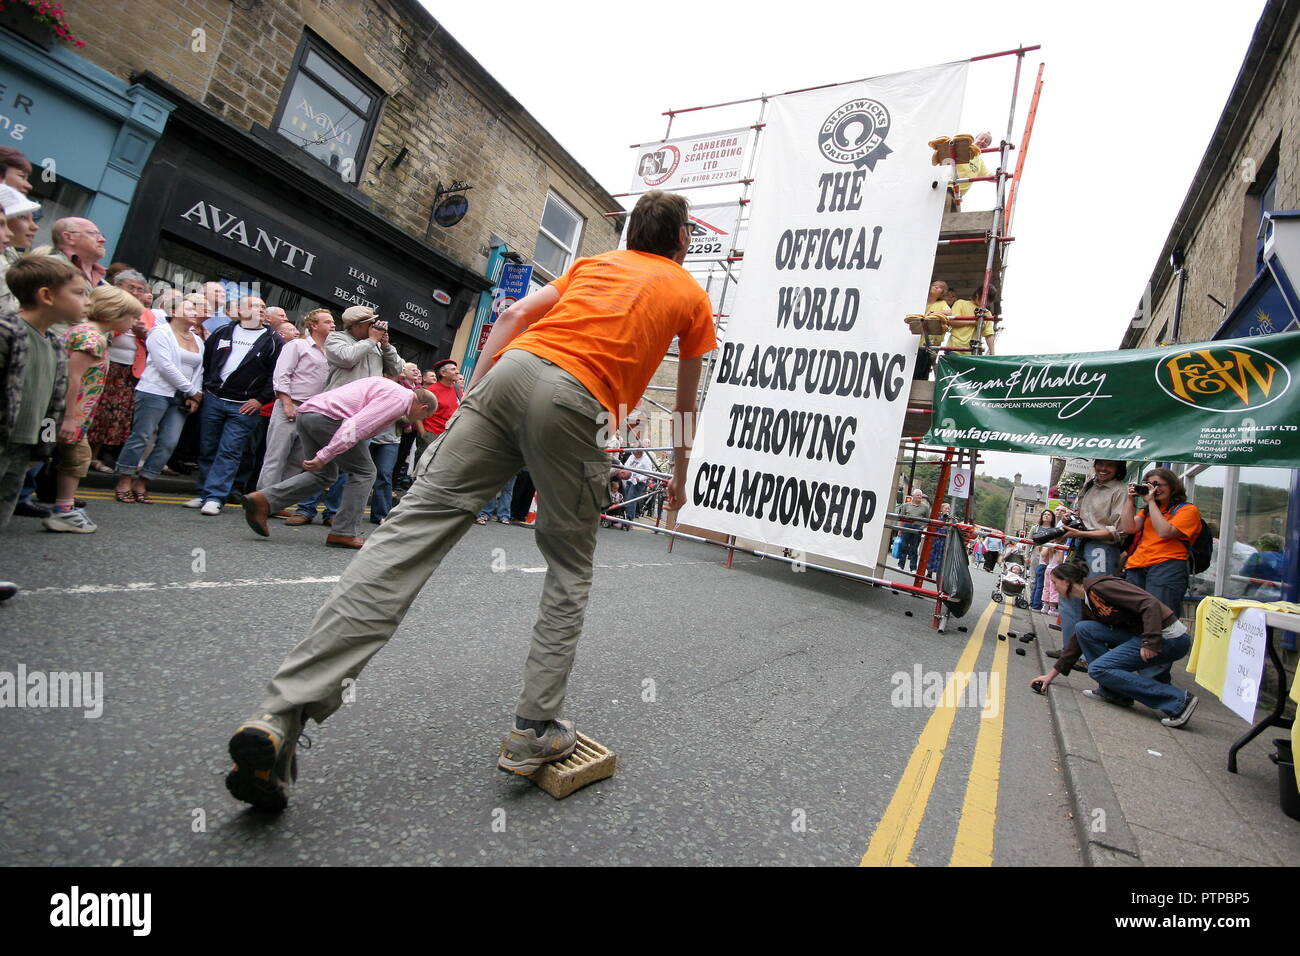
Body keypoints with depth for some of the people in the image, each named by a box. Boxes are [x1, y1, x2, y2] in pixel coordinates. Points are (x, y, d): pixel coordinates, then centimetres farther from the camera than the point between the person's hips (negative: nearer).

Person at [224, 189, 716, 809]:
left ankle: (282, 713, -7)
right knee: (569, 571, 12)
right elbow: (686, 405, 26)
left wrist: (472, 392, 16)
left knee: (413, 527, -5)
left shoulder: (595, 262, 31)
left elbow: (514, 315, 17)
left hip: (510, 370, 4)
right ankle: (535, 730, 10)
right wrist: (679, 477, 37)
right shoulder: (692, 294, 22)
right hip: (573, 407, -3)